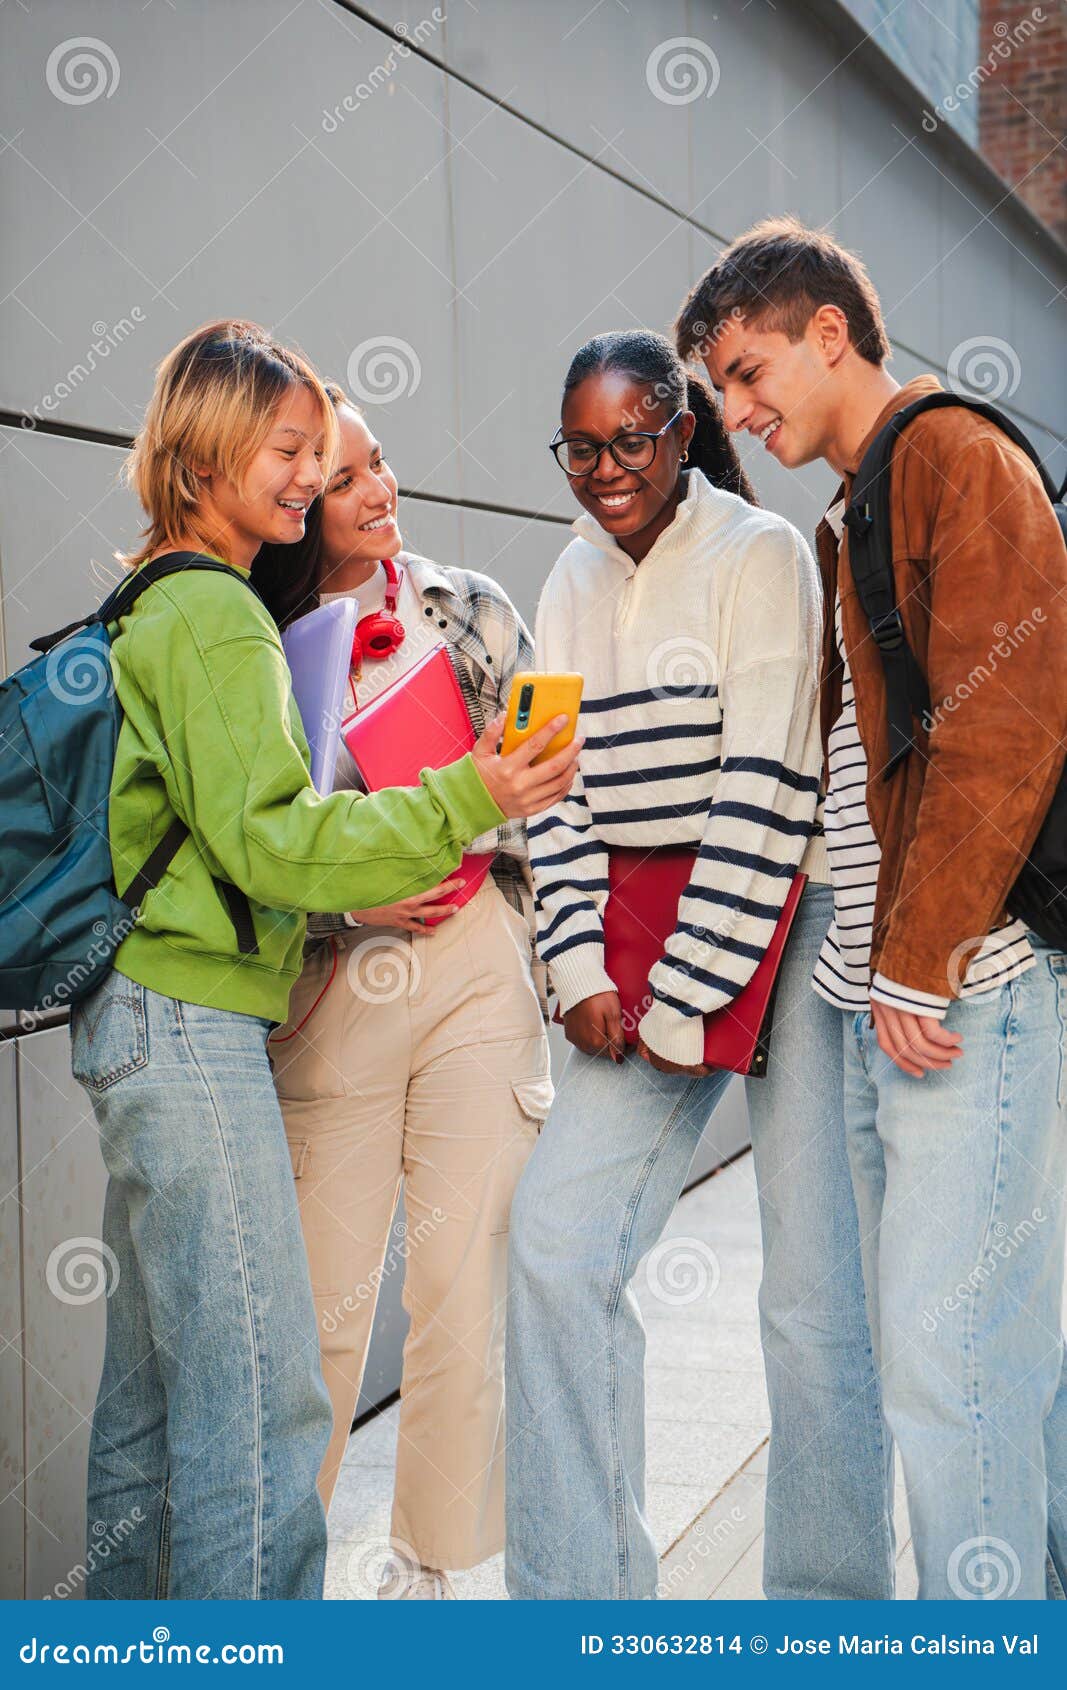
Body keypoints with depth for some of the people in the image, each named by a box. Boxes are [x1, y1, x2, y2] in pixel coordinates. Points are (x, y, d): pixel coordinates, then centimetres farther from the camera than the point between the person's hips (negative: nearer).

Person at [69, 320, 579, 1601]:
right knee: (260, 1396, -8)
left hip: (145, 1018, 10)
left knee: (158, 1380, 15)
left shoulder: (152, 603, 20)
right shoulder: (217, 615, -11)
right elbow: (267, 834, -17)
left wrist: (344, 900, 17)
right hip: (189, 1026, -10)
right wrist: (464, 802, -18)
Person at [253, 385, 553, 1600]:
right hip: (331, 983, -1)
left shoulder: (469, 609, 8)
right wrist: (352, 904, -11)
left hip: (477, 966, 1)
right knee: (321, 1296, 1)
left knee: (462, 1286, 1)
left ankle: (428, 1563, 18)